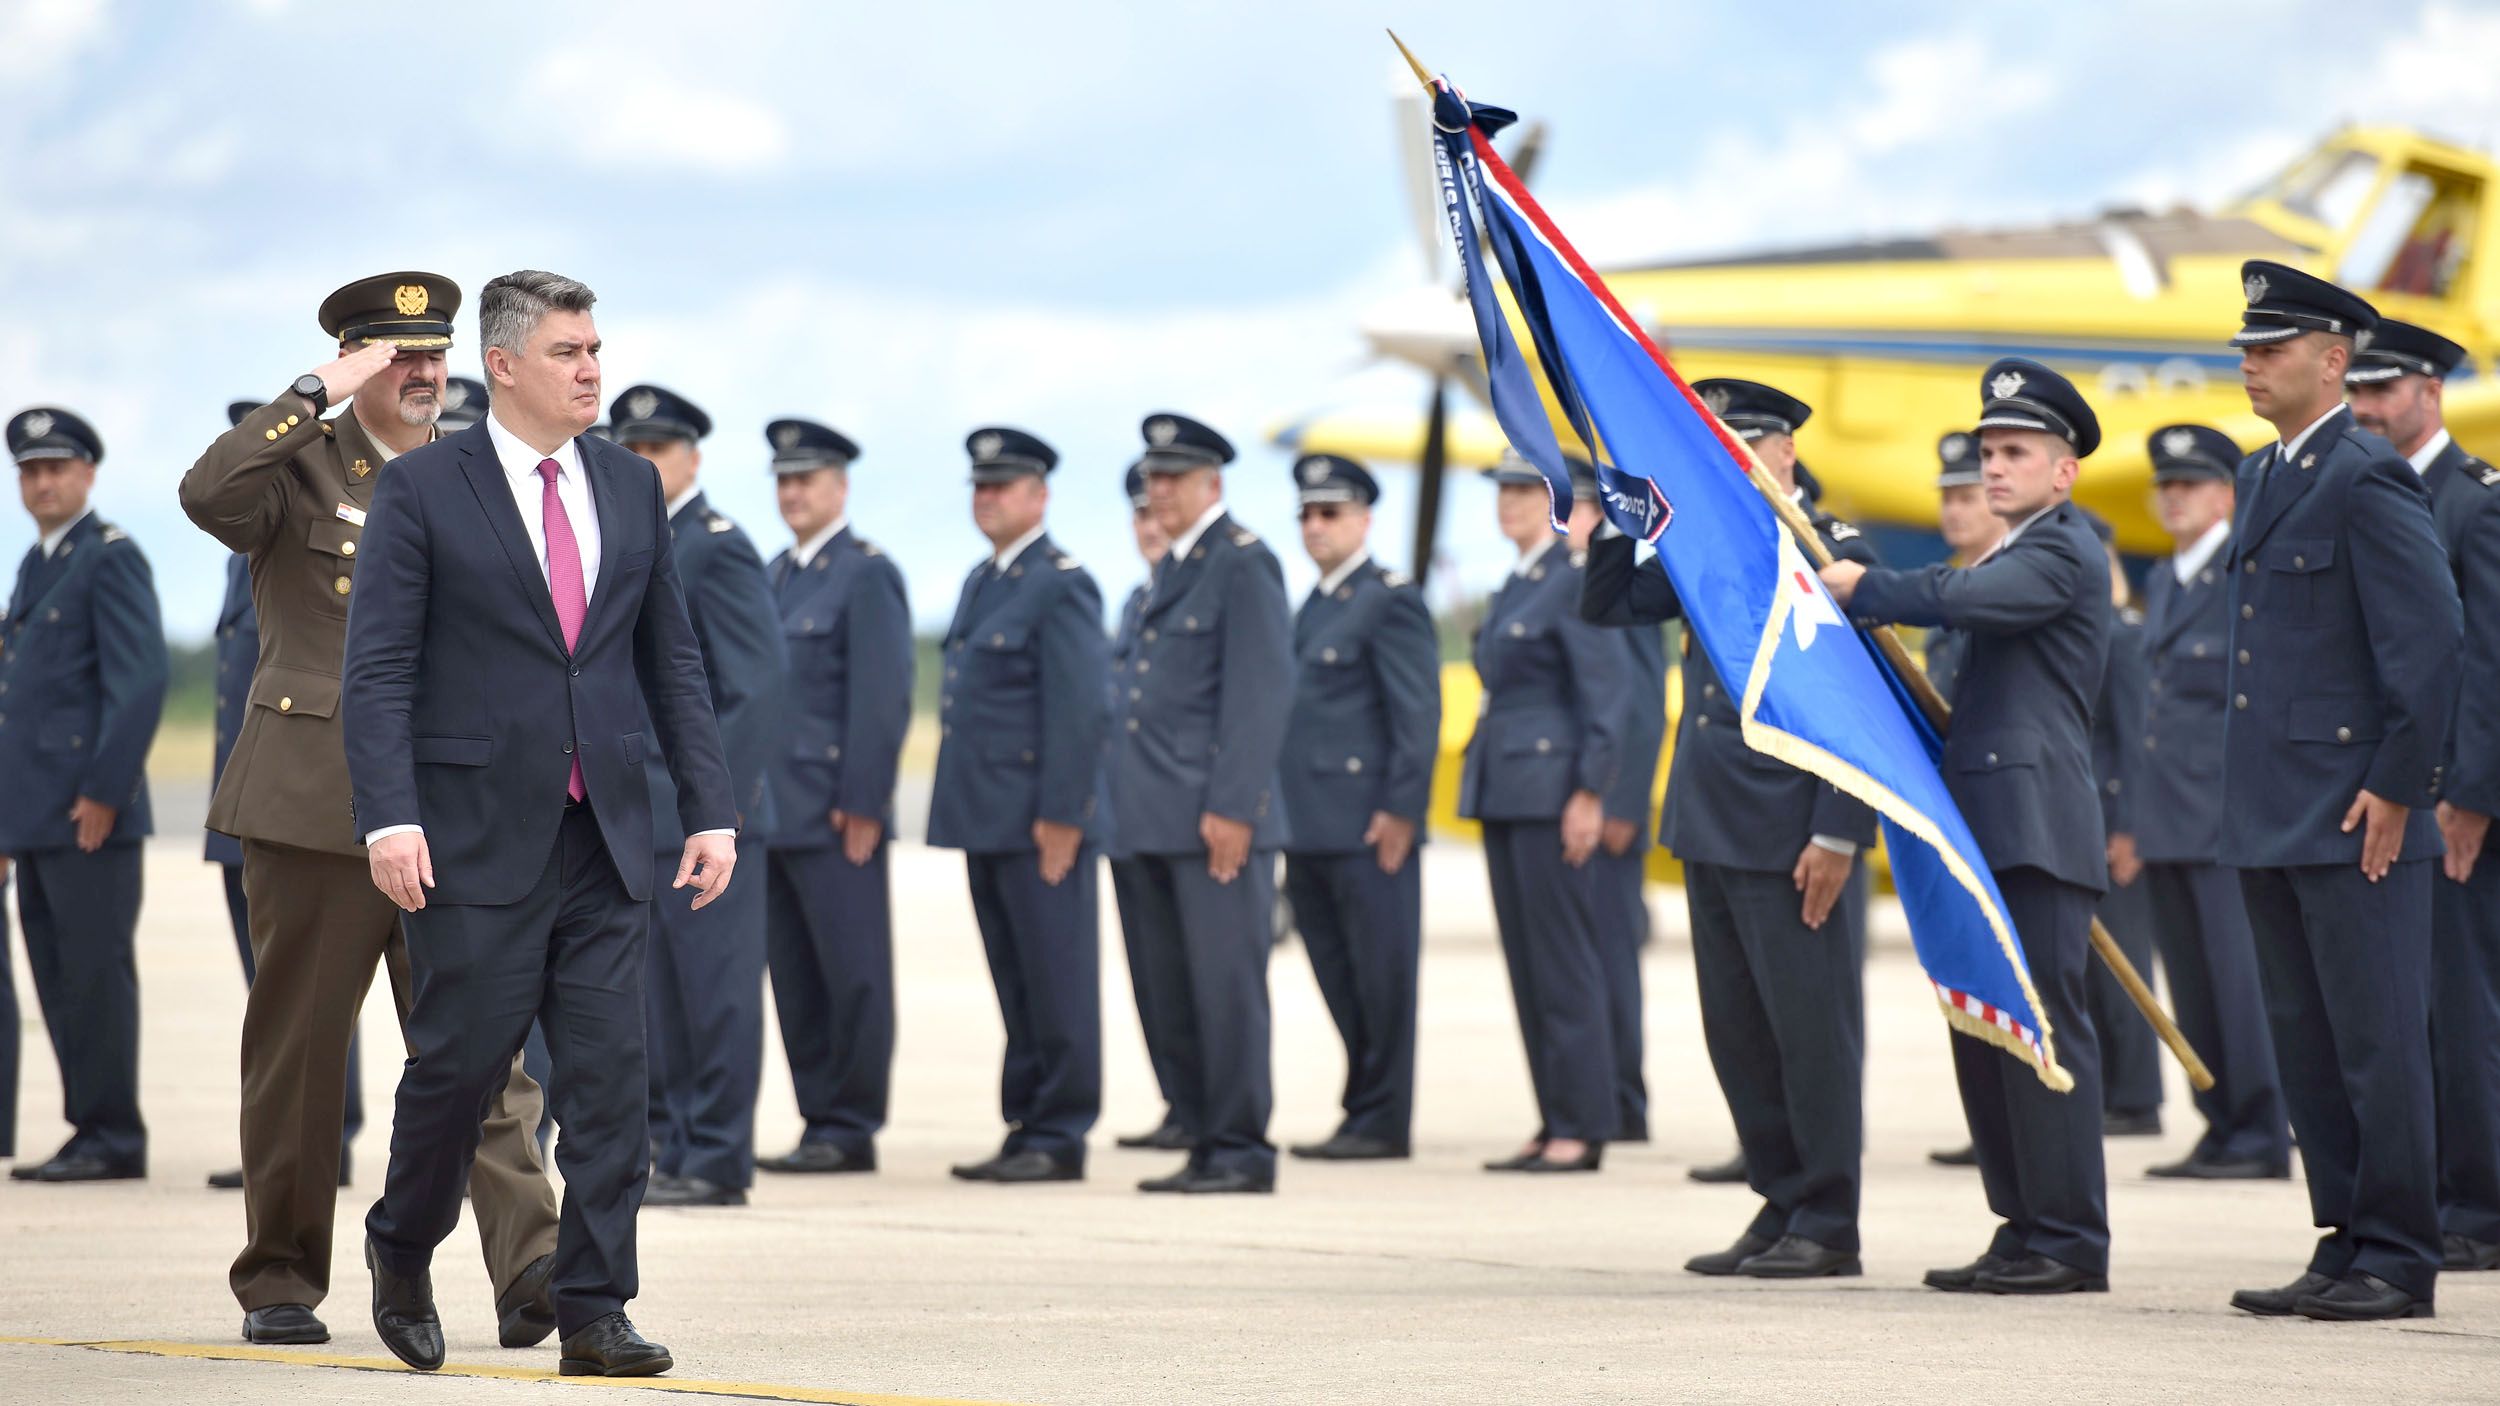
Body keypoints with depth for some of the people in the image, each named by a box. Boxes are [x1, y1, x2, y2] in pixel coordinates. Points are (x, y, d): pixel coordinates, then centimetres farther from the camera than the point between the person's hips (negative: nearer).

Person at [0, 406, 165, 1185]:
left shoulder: (111, 558, -7)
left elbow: (140, 681, -15)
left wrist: (103, 792, -19)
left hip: (90, 808, -9)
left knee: (95, 972, -8)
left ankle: (113, 1138, -6)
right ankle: (93, 1131, 11)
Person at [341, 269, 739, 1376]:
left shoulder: (632, 487, 12)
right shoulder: (422, 490, -2)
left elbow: (673, 660, 14)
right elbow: (378, 669, -6)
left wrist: (710, 808, 6)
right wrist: (389, 817, -17)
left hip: (605, 838, 4)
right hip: (476, 838, -4)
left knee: (610, 1077, -1)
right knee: (461, 1058, 0)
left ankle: (594, 1313, 3)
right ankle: (403, 1247, 27)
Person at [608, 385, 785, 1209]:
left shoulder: (717, 548, -8)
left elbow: (756, 685, -15)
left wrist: (721, 801, -18)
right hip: (637, 820, 9)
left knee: (715, 989, -5)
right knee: (655, 998, 9)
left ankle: (718, 1163, -3)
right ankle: (669, 1151, 13)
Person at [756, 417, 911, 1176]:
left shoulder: (866, 573, -6)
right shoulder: (777, 574, 18)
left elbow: (882, 696, -12)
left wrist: (862, 806, -16)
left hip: (836, 815, -8)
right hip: (777, 812, 8)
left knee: (851, 972, -3)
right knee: (794, 975, 7)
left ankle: (852, 1129, 0)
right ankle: (820, 1120, 11)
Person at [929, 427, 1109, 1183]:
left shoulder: (1061, 584, -9)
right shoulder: (980, 582, 18)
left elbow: (1080, 710, -15)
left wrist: (1060, 817, -18)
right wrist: (963, 809, 17)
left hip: (1038, 819, -9)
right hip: (986, 816, 9)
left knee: (1055, 981, -4)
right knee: (1014, 981, 11)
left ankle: (1061, 1138, 0)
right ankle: (1026, 1127, 15)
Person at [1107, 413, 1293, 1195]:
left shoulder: (1243, 564, -7)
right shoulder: (1171, 570, 19)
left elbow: (1262, 692, -14)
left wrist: (1232, 807, -19)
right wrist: (1137, 805, 17)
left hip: (1217, 817, -9)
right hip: (1161, 820, 9)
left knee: (1226, 984, -7)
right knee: (1179, 992, 9)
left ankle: (1243, 1151, -4)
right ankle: (1209, 1148, 13)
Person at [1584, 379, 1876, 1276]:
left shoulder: (1833, 553, -9)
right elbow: (1606, 605, 16)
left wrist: (1837, 833, -18)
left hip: (1788, 833, -8)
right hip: (1709, 829, 8)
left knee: (1810, 1025, -2)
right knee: (1736, 1030, 11)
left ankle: (1828, 1225, 4)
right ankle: (1782, 1205, 19)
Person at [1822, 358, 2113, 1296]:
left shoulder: (2063, 553, -8)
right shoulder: (2017, 557, 24)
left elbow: (1960, 599, -22)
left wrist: (1861, 588, -11)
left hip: (2036, 825, -10)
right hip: (1990, 829, 10)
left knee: (2043, 1024, -11)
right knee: (1985, 1032, 9)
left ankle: (2071, 1244, -11)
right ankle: (2025, 1230, 13)